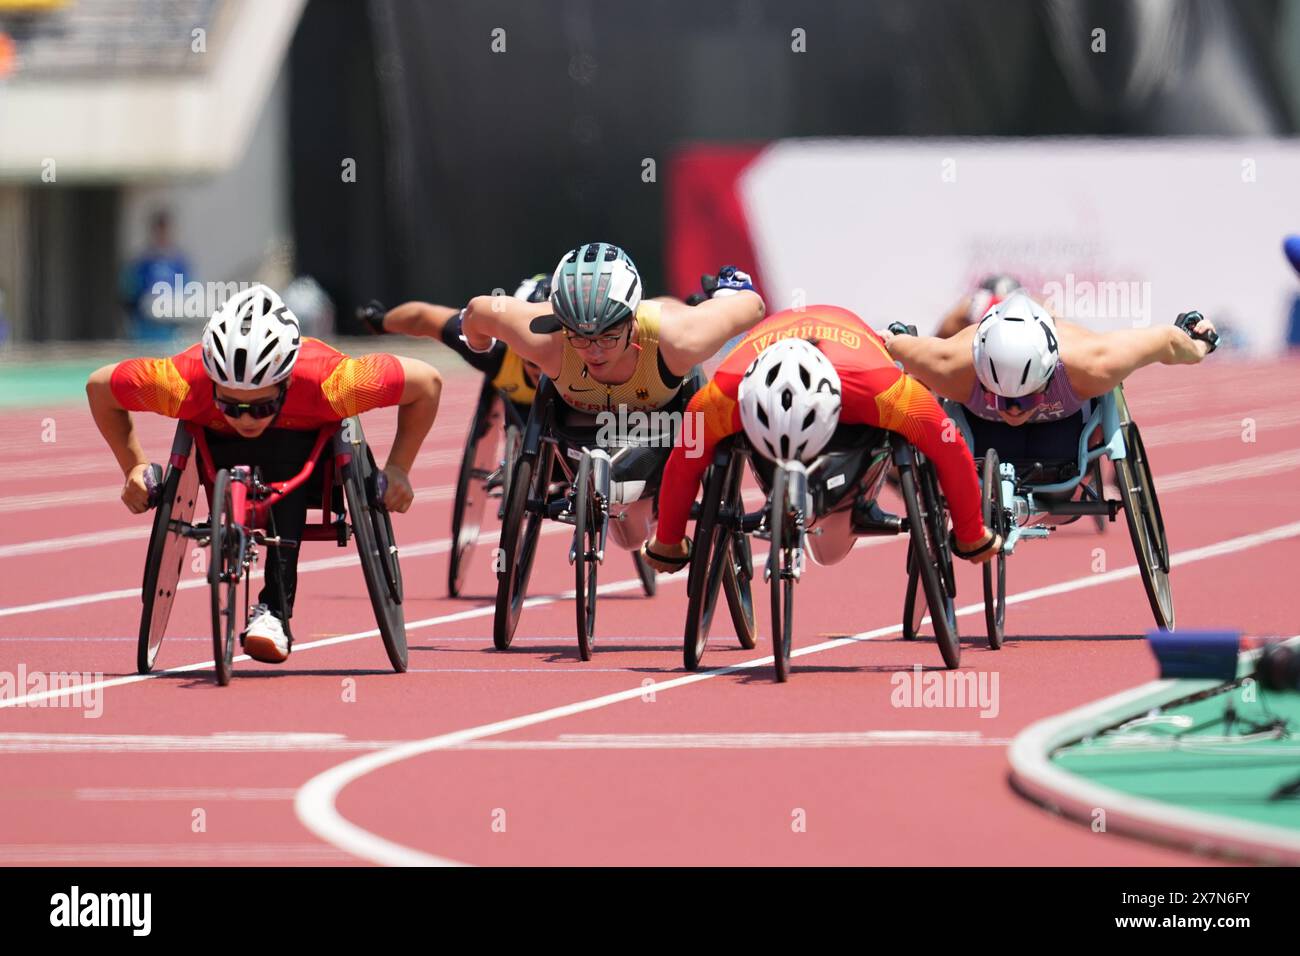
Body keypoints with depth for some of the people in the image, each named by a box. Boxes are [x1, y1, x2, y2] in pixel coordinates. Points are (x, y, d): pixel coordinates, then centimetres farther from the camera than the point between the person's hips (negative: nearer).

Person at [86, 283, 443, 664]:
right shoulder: (184, 381, -37)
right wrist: (134, 467, -20)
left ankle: (276, 610, -36)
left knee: (287, 453, -36)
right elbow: (99, 386, -18)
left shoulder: (327, 382, -39)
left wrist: (397, 471, -23)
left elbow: (426, 381, -25)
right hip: (221, 447, 1)